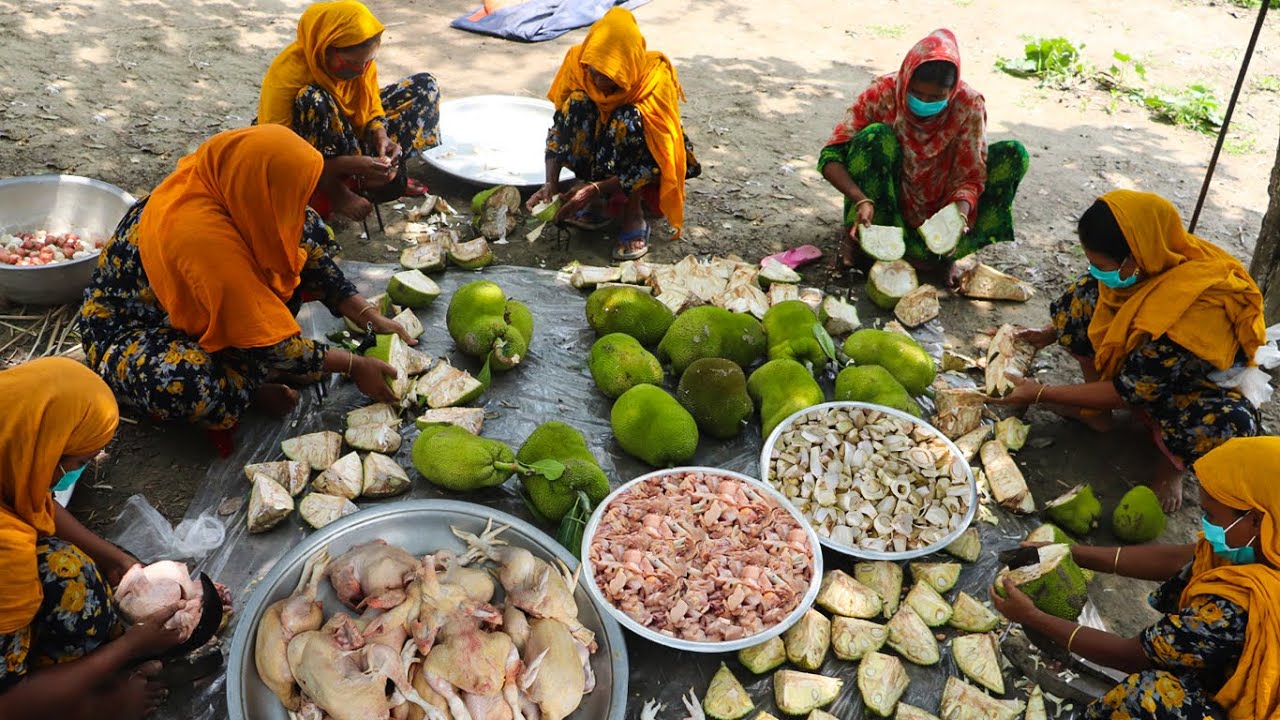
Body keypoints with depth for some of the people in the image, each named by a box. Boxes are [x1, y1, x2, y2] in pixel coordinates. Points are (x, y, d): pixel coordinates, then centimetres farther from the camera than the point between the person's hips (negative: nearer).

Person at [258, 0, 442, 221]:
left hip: (347, 135, 7)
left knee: (425, 85, -2)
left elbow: (371, 103, 0)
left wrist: (381, 135, -23)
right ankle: (333, 190, -21)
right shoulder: (286, 77, -32)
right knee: (313, 100, -40)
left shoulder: (360, 58, -15)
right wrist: (349, 165, -40)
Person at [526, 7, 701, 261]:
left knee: (628, 119, -35)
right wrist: (552, 183, -29)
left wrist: (595, 189, -37)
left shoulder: (654, 83, -30)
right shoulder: (577, 64, -21)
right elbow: (559, 126, -15)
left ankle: (633, 213, -24)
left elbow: (654, 163, -30)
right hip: (603, 149, 3)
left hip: (644, 152, -3)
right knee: (577, 104, -27)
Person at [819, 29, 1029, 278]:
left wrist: (961, 213, -35)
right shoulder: (883, 93, -17)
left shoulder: (968, 105, -14)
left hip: (940, 208, 2)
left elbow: (970, 176, -12)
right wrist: (861, 200, -38)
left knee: (1014, 154, -17)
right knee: (876, 136, -29)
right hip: (886, 203, -2)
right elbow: (830, 156, -21)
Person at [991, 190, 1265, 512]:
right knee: (1086, 295, -13)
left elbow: (1129, 392, -28)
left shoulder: (1187, 317, -40)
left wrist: (1041, 394, -22)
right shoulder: (1155, 261, -23)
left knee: (1229, 426, -39)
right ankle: (1095, 412, -1)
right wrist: (1050, 334, -6)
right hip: (1140, 359, 6)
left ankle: (1173, 460, -4)